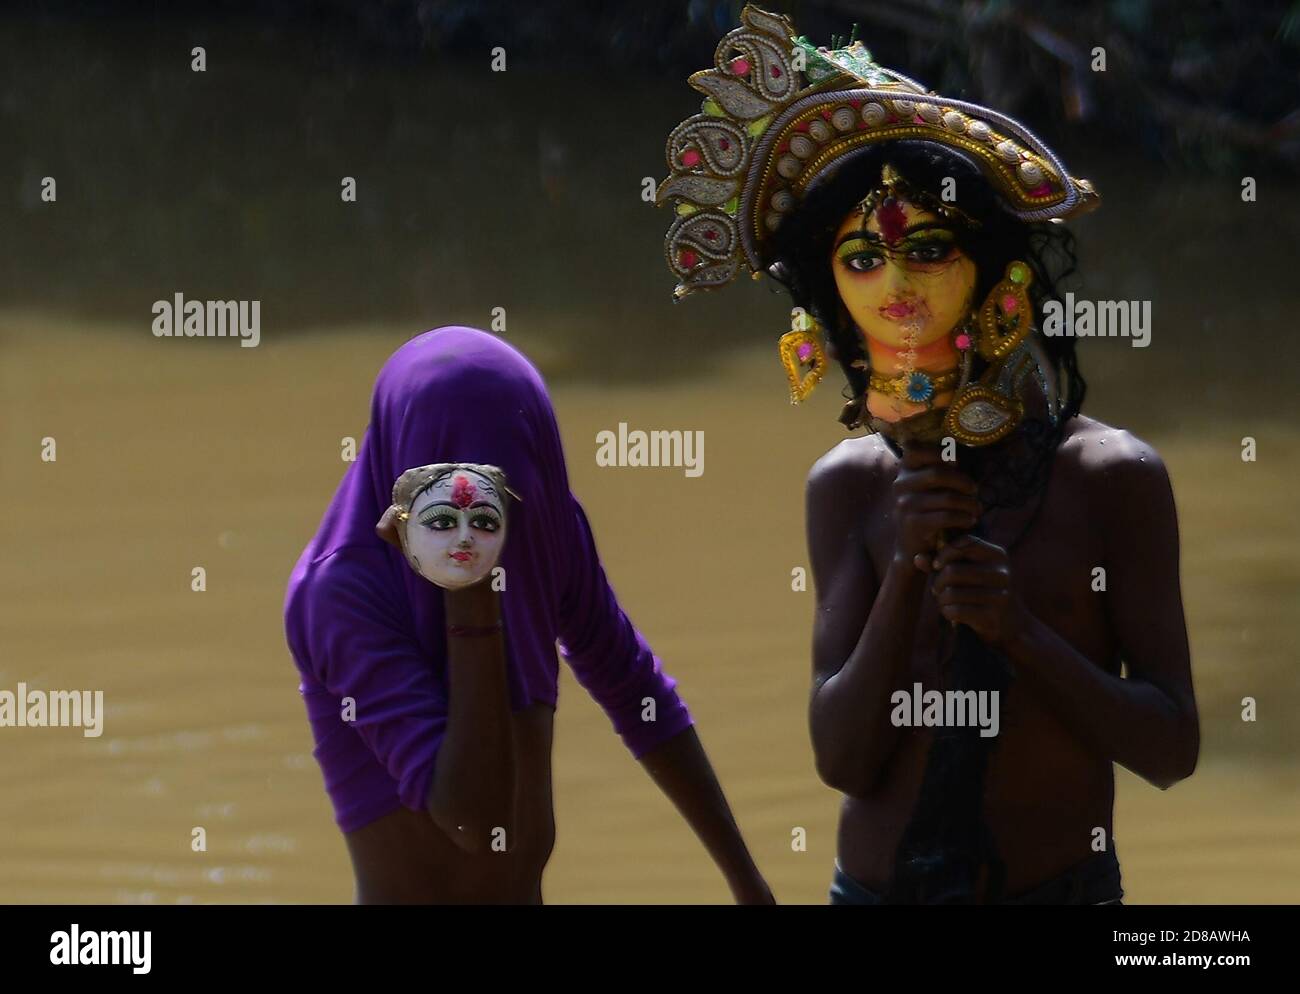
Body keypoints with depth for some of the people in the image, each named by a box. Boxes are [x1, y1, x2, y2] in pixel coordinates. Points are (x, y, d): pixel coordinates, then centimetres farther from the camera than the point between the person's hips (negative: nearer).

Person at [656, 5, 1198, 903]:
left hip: (1063, 885, -2)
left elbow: (1171, 750, -10)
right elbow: (843, 758, -8)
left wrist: (1022, 631, -23)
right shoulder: (849, 485, -2)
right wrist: (908, 571, -20)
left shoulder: (1114, 475, -9)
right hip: (877, 881, 2)